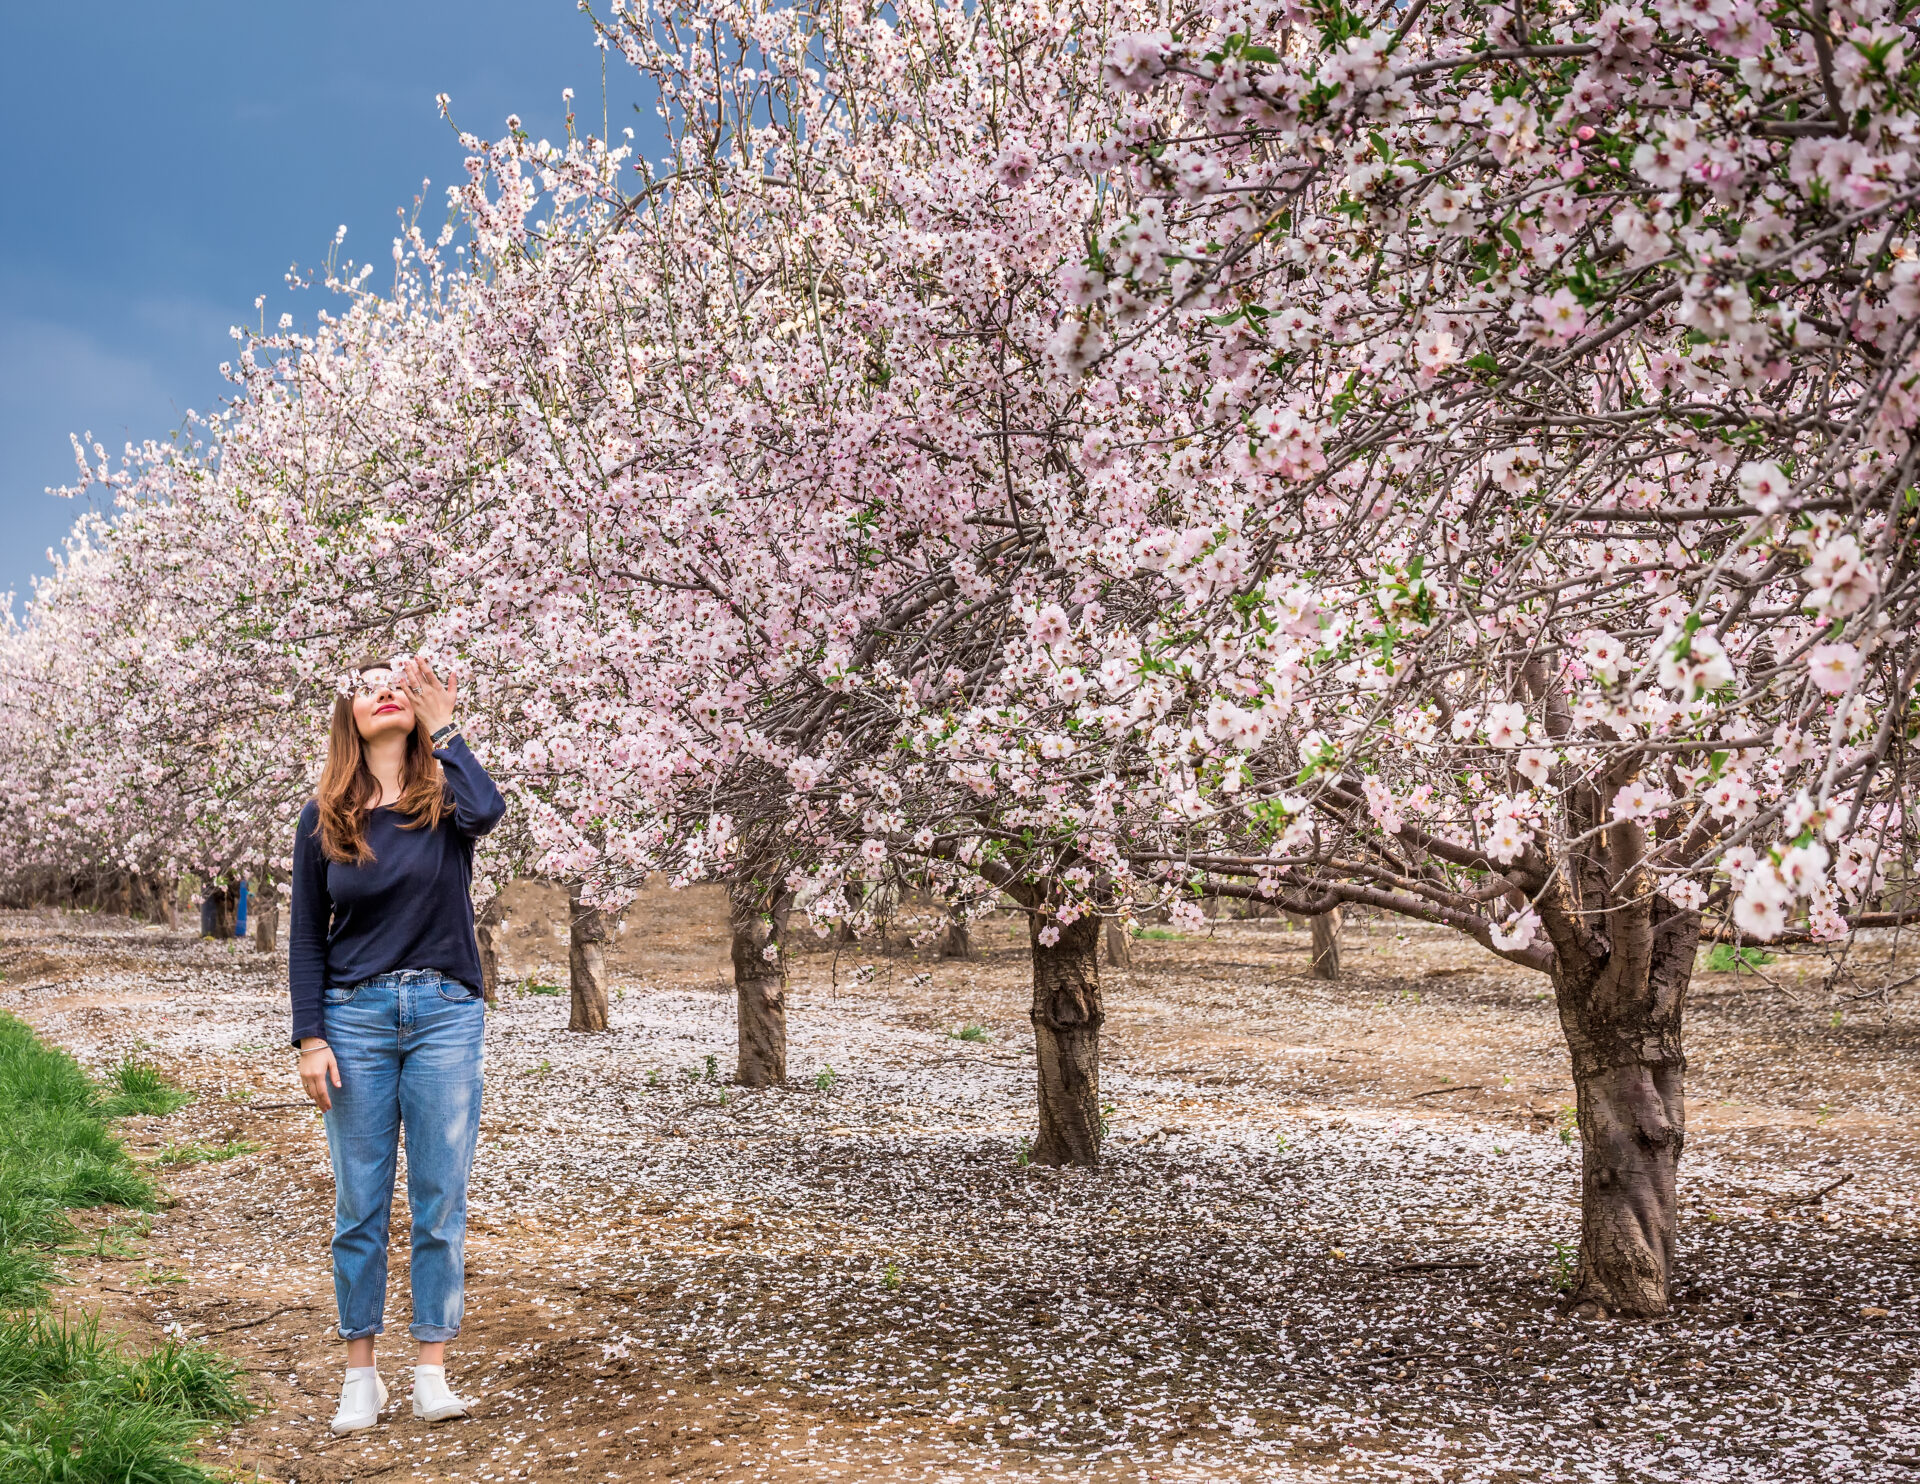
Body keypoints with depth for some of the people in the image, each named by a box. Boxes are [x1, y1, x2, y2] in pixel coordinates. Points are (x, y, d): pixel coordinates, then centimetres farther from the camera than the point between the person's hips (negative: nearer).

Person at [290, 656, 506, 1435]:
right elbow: (307, 938, 7)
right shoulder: (323, 819, 6)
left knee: (440, 1200, 2)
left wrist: (443, 728, -11)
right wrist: (310, 1038, -1)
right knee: (359, 1203, 5)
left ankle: (432, 1372, 11)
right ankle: (360, 1376, 16)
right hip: (356, 1018, 1)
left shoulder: (444, 799, 2)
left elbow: (485, 810, -23)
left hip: (446, 1016, -1)